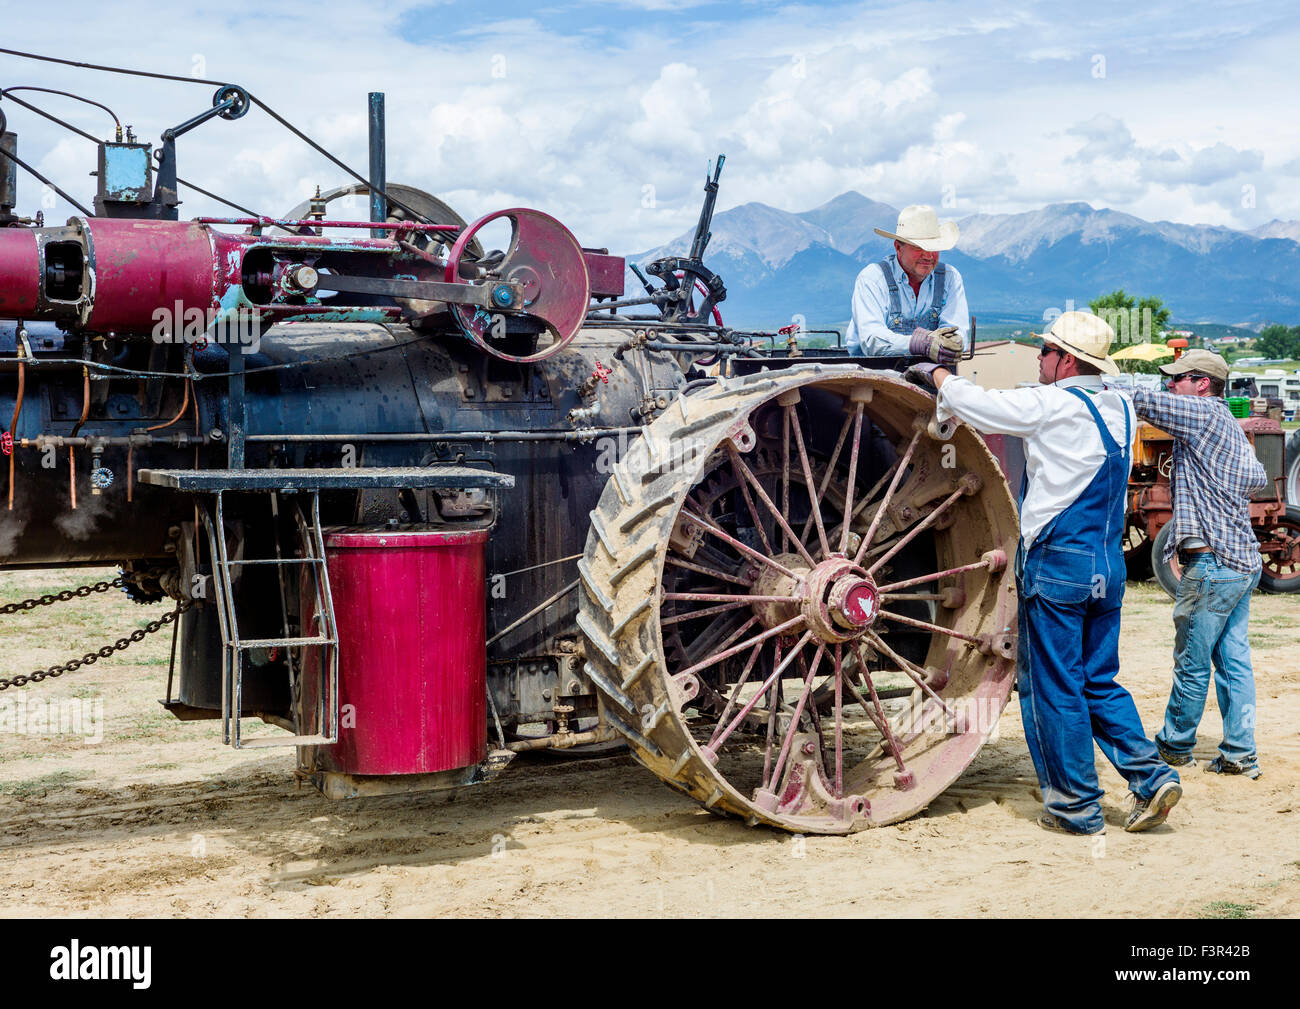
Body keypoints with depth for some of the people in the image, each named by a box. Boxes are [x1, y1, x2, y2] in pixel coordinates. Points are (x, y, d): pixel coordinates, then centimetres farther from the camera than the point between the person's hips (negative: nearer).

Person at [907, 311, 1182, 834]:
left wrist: (936, 374, 13)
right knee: (1099, 681, 16)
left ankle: (1077, 807, 7)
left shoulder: (1051, 405, -13)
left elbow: (971, 403, -6)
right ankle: (1151, 775, 5)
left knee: (1053, 688, 2)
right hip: (1109, 565, 7)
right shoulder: (1121, 409, 10)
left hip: (1056, 563, -7)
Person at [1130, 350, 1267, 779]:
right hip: (1243, 560, 9)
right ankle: (1240, 754, 10)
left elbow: (1144, 401, -16)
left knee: (1192, 663, 3)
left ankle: (1174, 746, 14)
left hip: (1213, 563, -9)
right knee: (1234, 661, 9)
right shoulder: (1230, 426, 18)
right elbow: (1257, 477, 28)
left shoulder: (1204, 413, -9)